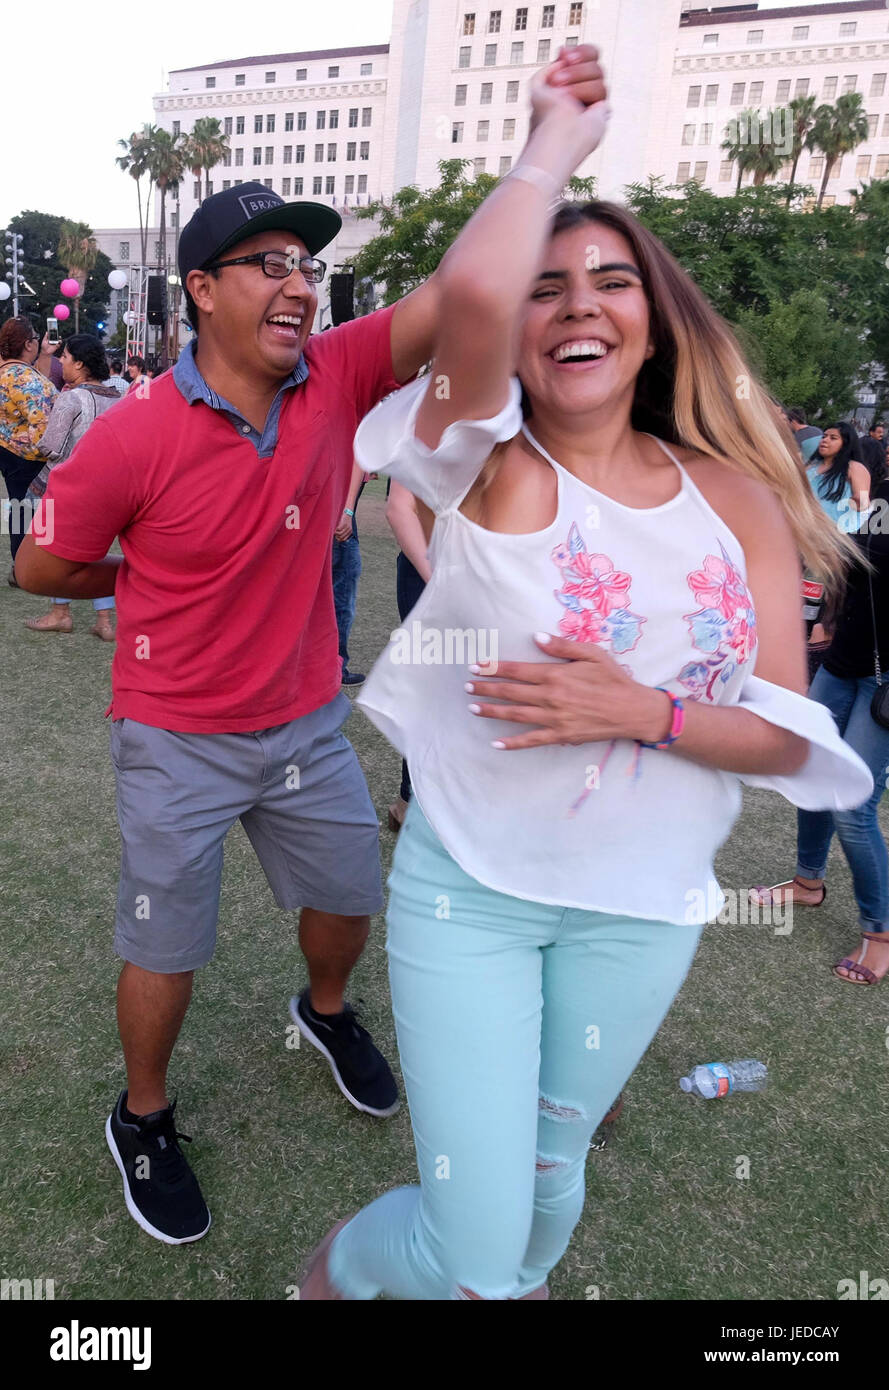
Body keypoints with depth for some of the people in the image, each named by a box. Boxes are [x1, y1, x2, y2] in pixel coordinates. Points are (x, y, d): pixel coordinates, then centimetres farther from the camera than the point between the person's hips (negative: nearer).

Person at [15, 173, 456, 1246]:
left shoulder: (337, 379, -10)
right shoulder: (133, 436, -20)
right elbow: (41, 567, -6)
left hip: (307, 724, 4)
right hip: (179, 742, -4)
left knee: (349, 900, 21)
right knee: (166, 951, 12)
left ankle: (325, 1012, 56)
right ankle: (142, 1120, 41)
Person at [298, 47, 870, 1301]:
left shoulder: (734, 499, -4)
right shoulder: (489, 465, -11)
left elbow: (793, 740, -5)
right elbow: (470, 292, -33)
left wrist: (644, 712, -22)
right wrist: (559, 136, -16)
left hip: (644, 909, 3)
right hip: (468, 889, -3)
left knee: (552, 1168, 25)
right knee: (471, 1252, 3)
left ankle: (521, 1278, 62)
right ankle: (340, 1267, 40)